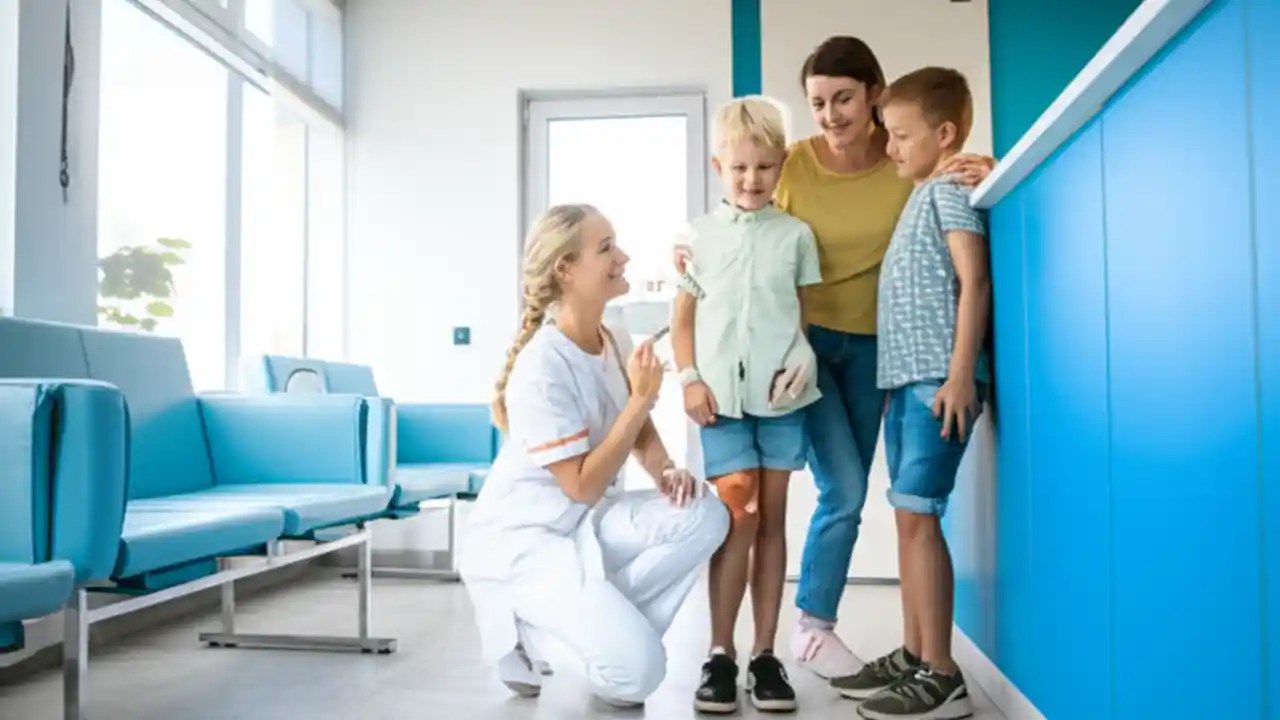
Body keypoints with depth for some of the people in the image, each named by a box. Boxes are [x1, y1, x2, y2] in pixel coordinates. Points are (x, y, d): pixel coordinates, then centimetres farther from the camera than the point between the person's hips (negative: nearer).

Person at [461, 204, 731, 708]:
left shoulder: (615, 343, 0)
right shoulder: (541, 367, -25)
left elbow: (641, 433, 12)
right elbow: (582, 486, -23)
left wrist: (665, 471, -10)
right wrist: (640, 399, -25)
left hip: (588, 522, 8)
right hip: (523, 537, -8)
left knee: (704, 515, -17)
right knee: (637, 670, -21)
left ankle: (608, 626, -1)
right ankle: (524, 628, 5)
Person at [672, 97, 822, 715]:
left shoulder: (796, 234, 8)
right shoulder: (700, 234, 7)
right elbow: (684, 317, 8)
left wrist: (806, 362, -8)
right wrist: (689, 380, -3)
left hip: (781, 396, 1)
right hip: (722, 396, -1)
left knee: (772, 519, 7)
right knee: (738, 518, -5)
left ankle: (764, 653, 16)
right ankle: (720, 653, 7)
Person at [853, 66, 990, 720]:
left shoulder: (950, 189, -3)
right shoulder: (921, 196, 22)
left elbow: (974, 282, -13)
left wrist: (961, 373, -20)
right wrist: (898, 379, 18)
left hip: (938, 379, -9)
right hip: (906, 379, 9)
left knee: (917, 516, -12)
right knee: (908, 517, 10)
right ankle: (914, 656, 18)